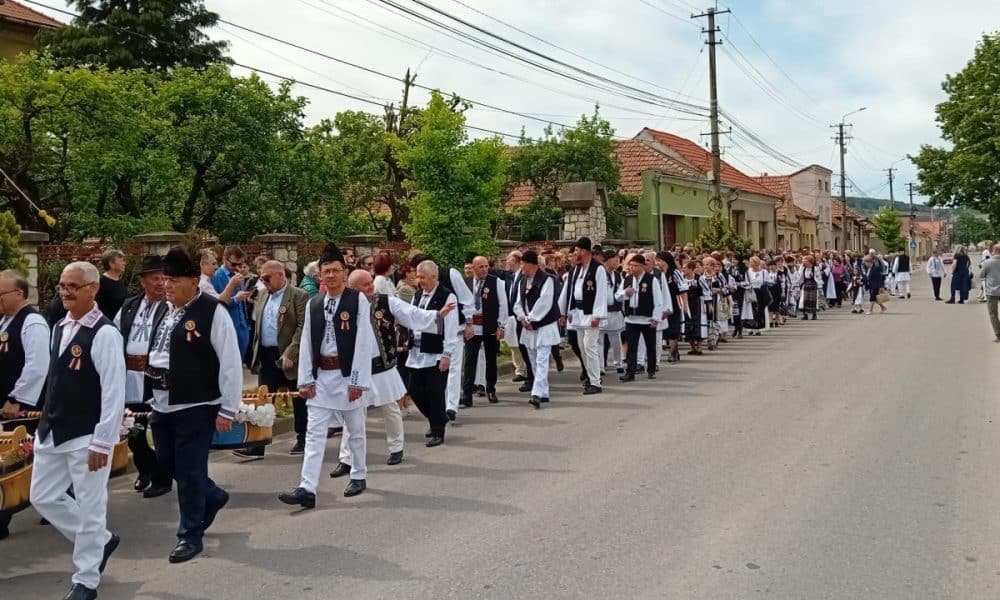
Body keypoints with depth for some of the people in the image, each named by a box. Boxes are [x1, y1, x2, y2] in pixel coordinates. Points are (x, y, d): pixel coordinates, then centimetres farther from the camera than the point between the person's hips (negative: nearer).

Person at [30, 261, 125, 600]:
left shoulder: (104, 334, -16)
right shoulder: (60, 328, 9)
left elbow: (114, 392, -18)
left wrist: (102, 442, -19)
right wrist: (47, 420, 17)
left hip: (86, 436, -8)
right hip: (51, 432, 9)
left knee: (89, 509, 2)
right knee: (43, 499, 16)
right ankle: (100, 540, 34)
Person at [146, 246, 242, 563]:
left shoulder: (213, 312, -15)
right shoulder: (165, 310, 9)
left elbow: (231, 364, -15)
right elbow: (155, 354, 18)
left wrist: (228, 410, -14)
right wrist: (152, 396, 17)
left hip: (195, 406, -8)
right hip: (163, 404, 8)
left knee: (189, 471, 1)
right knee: (168, 463, 18)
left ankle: (190, 535, 16)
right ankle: (212, 496, 40)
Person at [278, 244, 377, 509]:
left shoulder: (358, 300, -7)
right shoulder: (313, 304, 6)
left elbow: (363, 342, -10)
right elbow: (306, 343, 6)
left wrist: (357, 380, -14)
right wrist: (305, 379, 0)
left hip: (347, 373, -3)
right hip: (321, 375, 4)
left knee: (355, 430, 12)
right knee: (314, 433, -1)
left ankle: (359, 476, 31)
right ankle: (307, 489, -3)